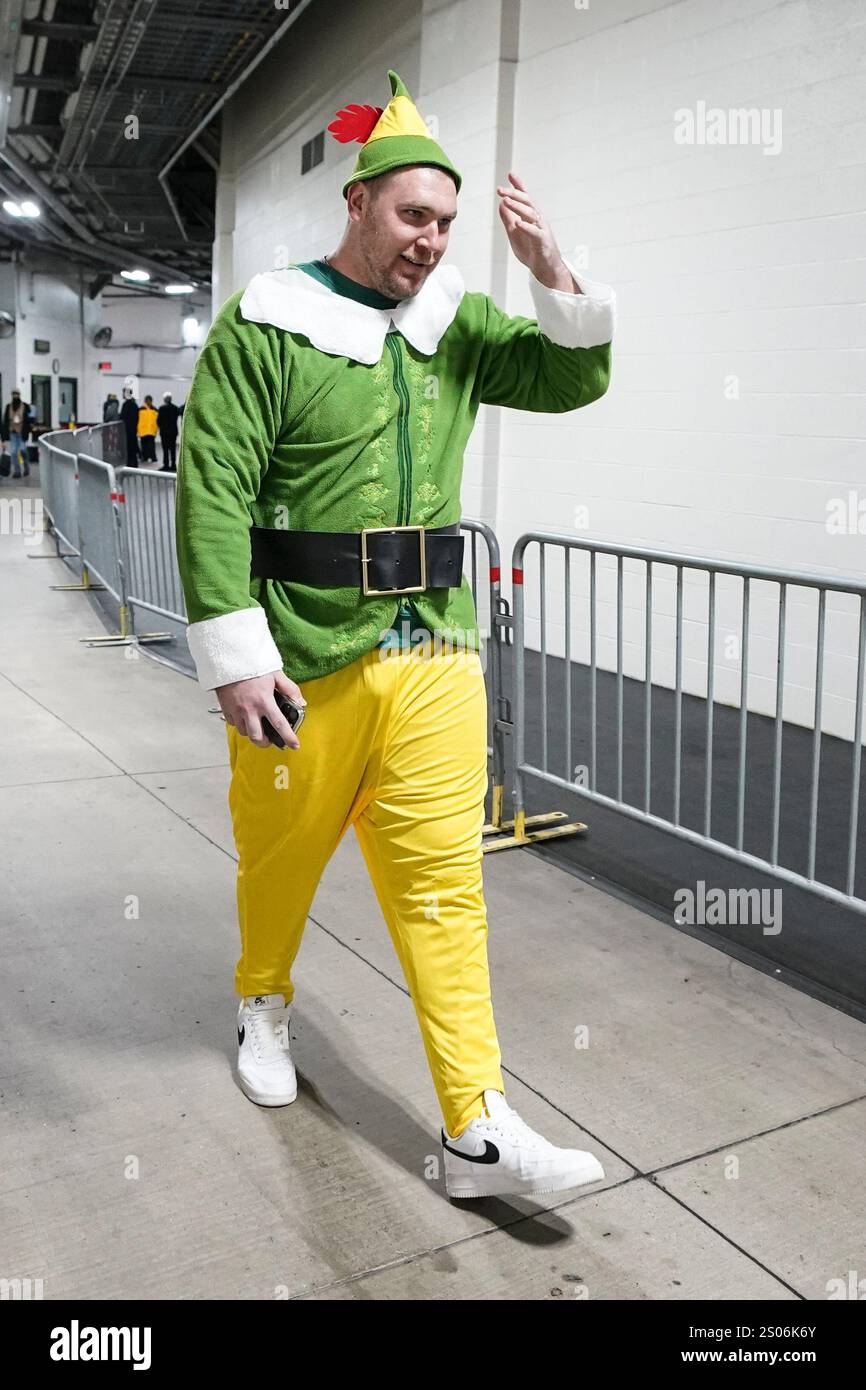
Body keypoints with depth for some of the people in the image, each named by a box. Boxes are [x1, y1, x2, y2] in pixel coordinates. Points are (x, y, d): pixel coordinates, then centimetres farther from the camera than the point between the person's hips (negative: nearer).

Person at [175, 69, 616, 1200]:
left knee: (443, 881, 2)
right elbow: (213, 493, -9)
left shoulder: (456, 322, 11)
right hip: (303, 658, -3)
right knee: (282, 853, 14)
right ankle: (265, 1002, 45)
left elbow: (573, 380, 14)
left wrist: (555, 279, -4)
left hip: (435, 652, 3)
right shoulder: (266, 324, -4)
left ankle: (479, 1130, 6)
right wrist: (235, 658, -15)